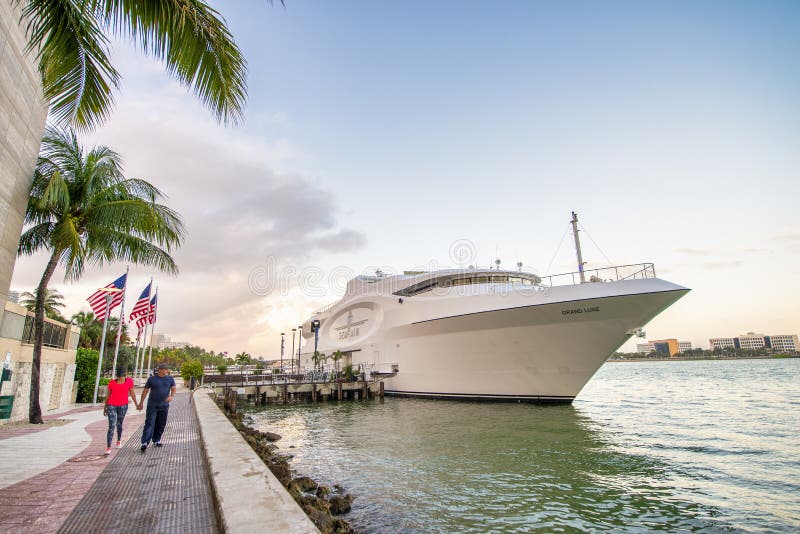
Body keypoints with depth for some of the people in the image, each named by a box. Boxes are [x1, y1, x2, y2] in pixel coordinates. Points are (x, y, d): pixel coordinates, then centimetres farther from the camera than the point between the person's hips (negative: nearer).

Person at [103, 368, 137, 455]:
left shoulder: (129, 381, -4)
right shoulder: (112, 382, -4)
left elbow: (132, 392, 1)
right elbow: (108, 395, 6)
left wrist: (136, 404, -2)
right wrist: (105, 407, 10)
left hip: (123, 405, 1)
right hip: (112, 405, -1)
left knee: (119, 424, 16)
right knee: (111, 426, -10)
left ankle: (119, 440, 43)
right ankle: (108, 447, -6)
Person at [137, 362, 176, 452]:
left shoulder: (170, 379, 5)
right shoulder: (152, 379, 1)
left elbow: (173, 389, 1)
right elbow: (145, 391, 6)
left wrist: (172, 396, -20)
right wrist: (141, 403, 6)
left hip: (164, 405, 2)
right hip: (152, 405, -2)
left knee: (161, 424, 8)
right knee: (149, 423, -9)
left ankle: (157, 440, 21)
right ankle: (145, 443, -9)